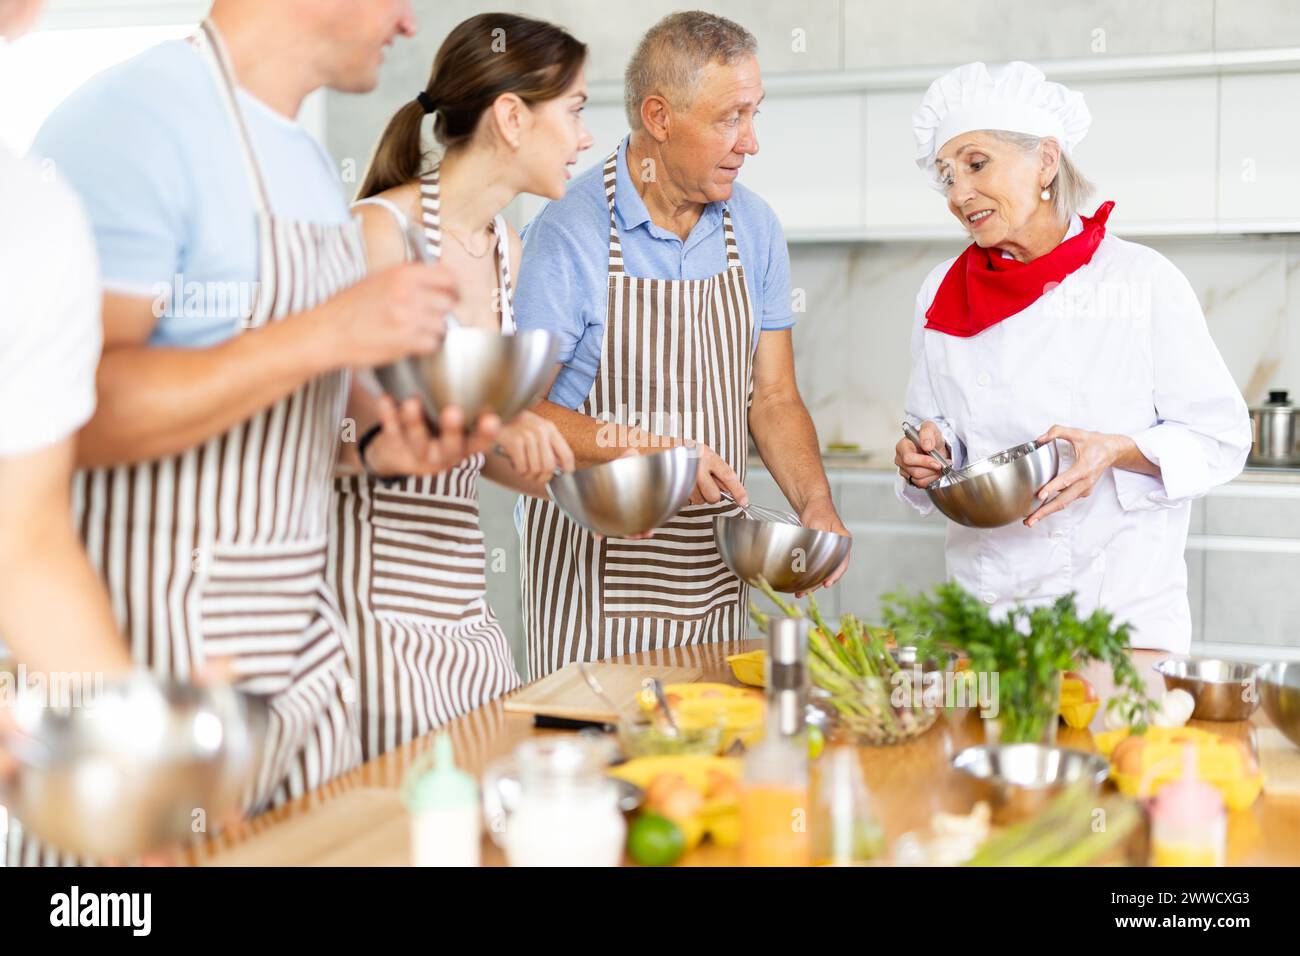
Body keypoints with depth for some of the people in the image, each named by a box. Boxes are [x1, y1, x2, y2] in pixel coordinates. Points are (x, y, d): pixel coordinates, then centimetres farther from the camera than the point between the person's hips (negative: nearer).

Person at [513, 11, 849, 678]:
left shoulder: (754, 229, 5)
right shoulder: (566, 234, -13)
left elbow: (773, 398, 7)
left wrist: (815, 503, -9)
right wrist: (654, 450, -23)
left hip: (714, 569, 5)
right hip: (595, 573, -5)